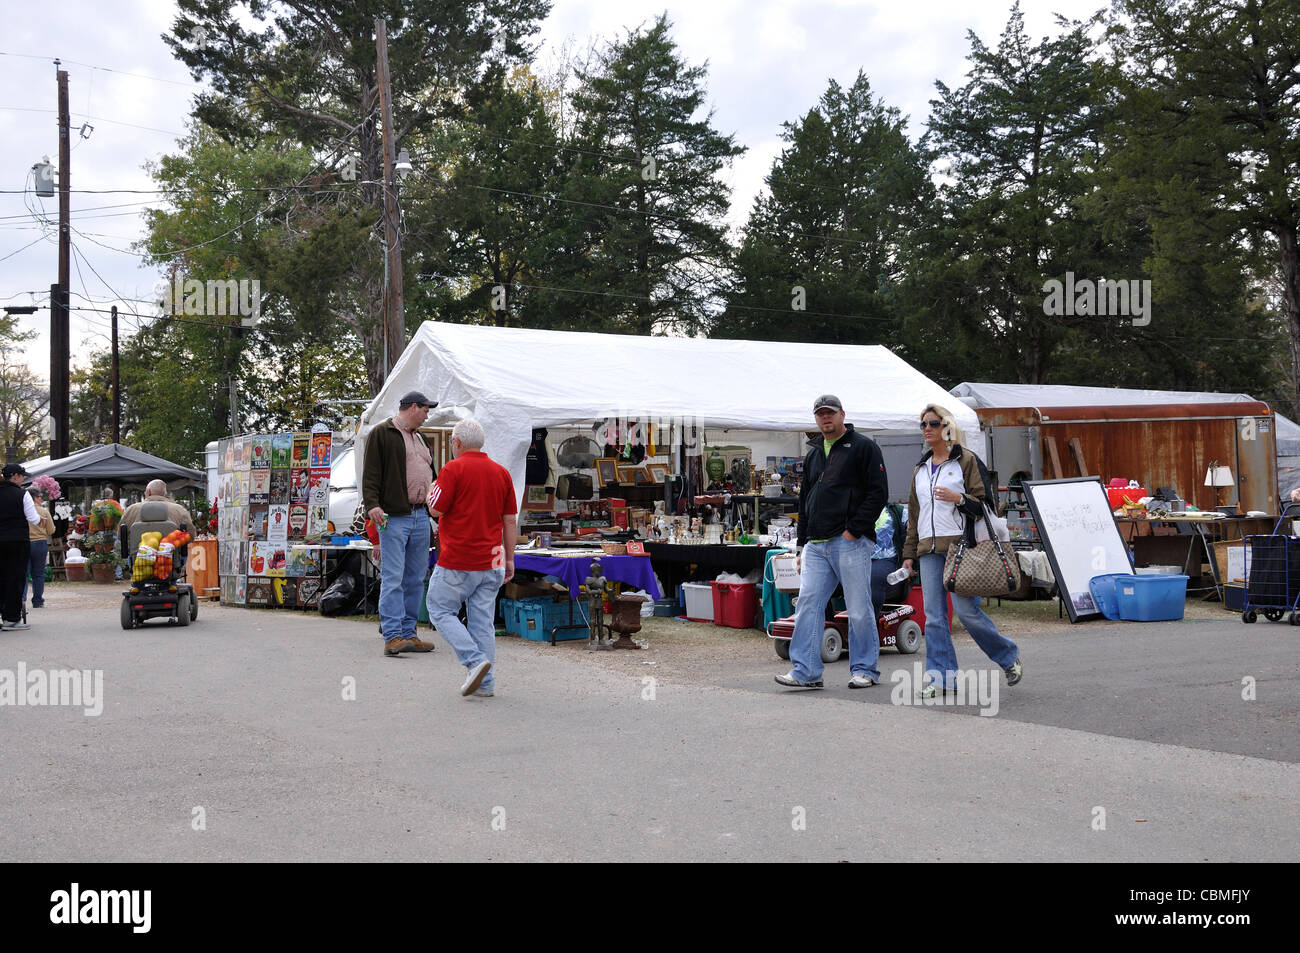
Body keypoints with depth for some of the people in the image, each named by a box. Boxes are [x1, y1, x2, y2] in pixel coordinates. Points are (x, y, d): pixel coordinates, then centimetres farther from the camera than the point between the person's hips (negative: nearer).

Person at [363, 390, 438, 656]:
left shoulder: (421, 438, 23)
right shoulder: (382, 433, -1)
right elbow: (371, 473, -9)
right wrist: (372, 504, -21)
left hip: (420, 517, 8)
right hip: (393, 517, -8)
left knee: (415, 579, 8)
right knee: (393, 579, -10)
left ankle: (408, 634, 13)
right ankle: (392, 637, -12)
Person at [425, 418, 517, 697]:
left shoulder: (454, 469, -9)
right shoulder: (502, 472, 8)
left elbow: (436, 509, -9)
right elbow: (510, 520, 10)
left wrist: (431, 492, 13)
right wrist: (509, 559, 16)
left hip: (457, 561, -6)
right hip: (491, 561, 6)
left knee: (441, 612, 6)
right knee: (483, 620, 9)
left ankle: (475, 660, -11)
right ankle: (485, 682, 7)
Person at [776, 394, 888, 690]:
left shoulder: (863, 447, 1)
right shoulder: (813, 455, 21)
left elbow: (878, 492, -7)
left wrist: (854, 531, -13)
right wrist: (803, 545, 19)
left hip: (850, 542, -6)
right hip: (816, 544, 6)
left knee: (859, 609, -1)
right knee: (808, 603, -2)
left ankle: (864, 669, 11)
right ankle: (806, 671, -2)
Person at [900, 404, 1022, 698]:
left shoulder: (966, 460, 1)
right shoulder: (920, 469, 20)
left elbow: (985, 503, -2)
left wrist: (959, 498, -20)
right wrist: (909, 554, 17)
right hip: (929, 549, 6)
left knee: (966, 610, -9)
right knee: (934, 615, -1)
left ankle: (1009, 656, 14)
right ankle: (941, 677, 2)